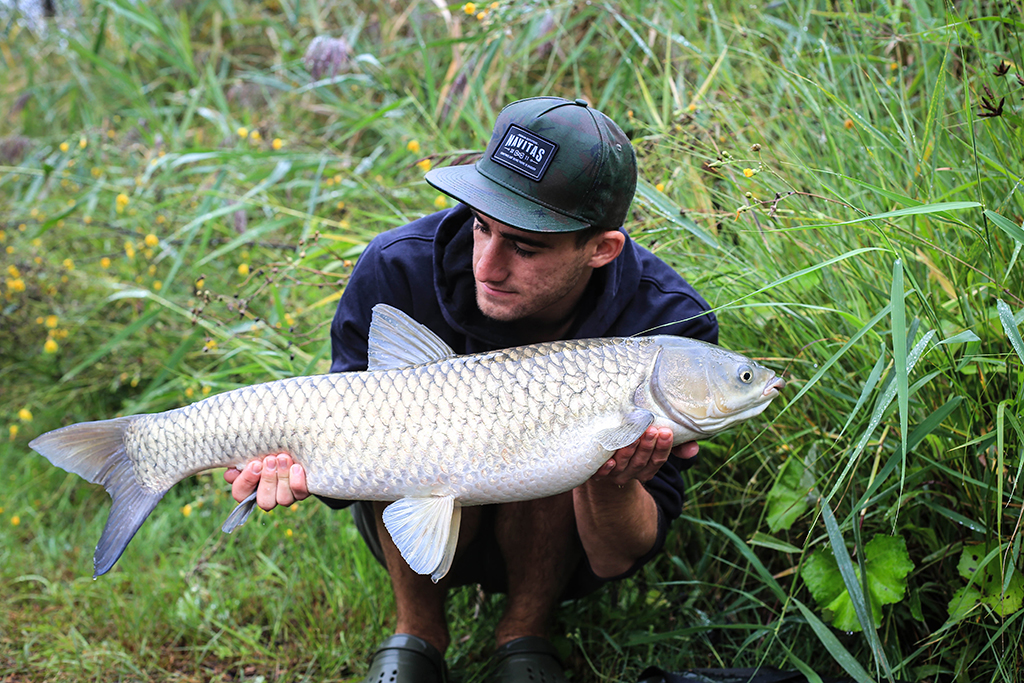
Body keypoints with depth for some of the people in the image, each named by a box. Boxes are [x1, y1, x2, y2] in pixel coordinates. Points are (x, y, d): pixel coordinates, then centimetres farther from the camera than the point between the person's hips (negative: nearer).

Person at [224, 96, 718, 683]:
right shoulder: (400, 269, -24)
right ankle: (418, 635, -6)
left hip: (559, 549, 0)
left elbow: (615, 563, -24)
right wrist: (307, 462, -38)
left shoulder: (667, 326, -26)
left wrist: (612, 480, -46)